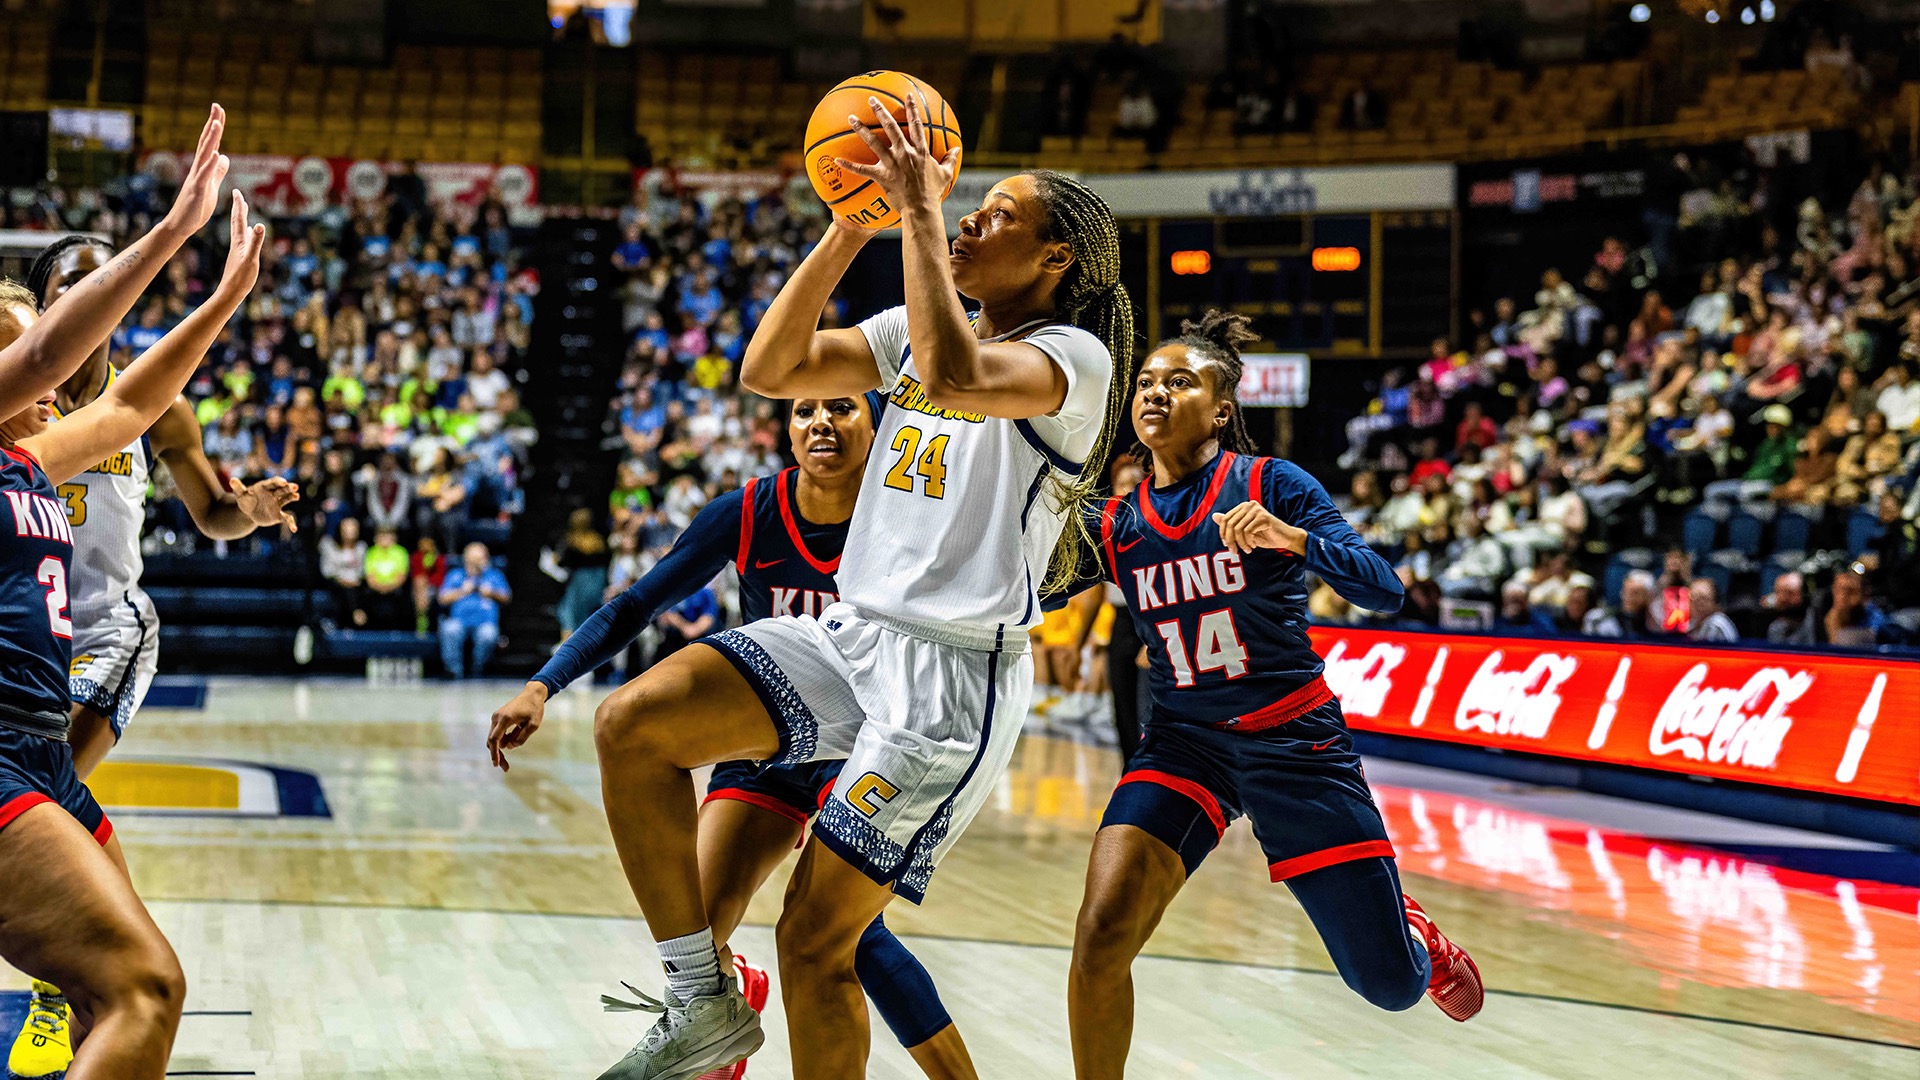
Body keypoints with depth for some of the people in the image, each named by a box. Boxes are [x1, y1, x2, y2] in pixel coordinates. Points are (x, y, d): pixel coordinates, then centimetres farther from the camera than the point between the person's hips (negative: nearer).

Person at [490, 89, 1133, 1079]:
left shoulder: (1073, 357, -8)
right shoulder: (921, 328, 15)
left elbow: (957, 378, -30)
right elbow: (769, 370, 6)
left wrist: (920, 210, -22)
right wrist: (852, 224, -1)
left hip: (956, 671, -7)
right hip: (852, 633, 7)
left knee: (813, 942, -8)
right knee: (630, 724, -14)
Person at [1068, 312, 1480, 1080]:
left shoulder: (1271, 484, -9)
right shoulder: (1114, 524, 2)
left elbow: (1383, 592, -18)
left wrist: (1293, 537, -34)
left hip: (1294, 743, -2)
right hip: (1184, 746, 2)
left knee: (1391, 986, 5)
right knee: (1100, 937, -23)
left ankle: (1418, 938, 43)